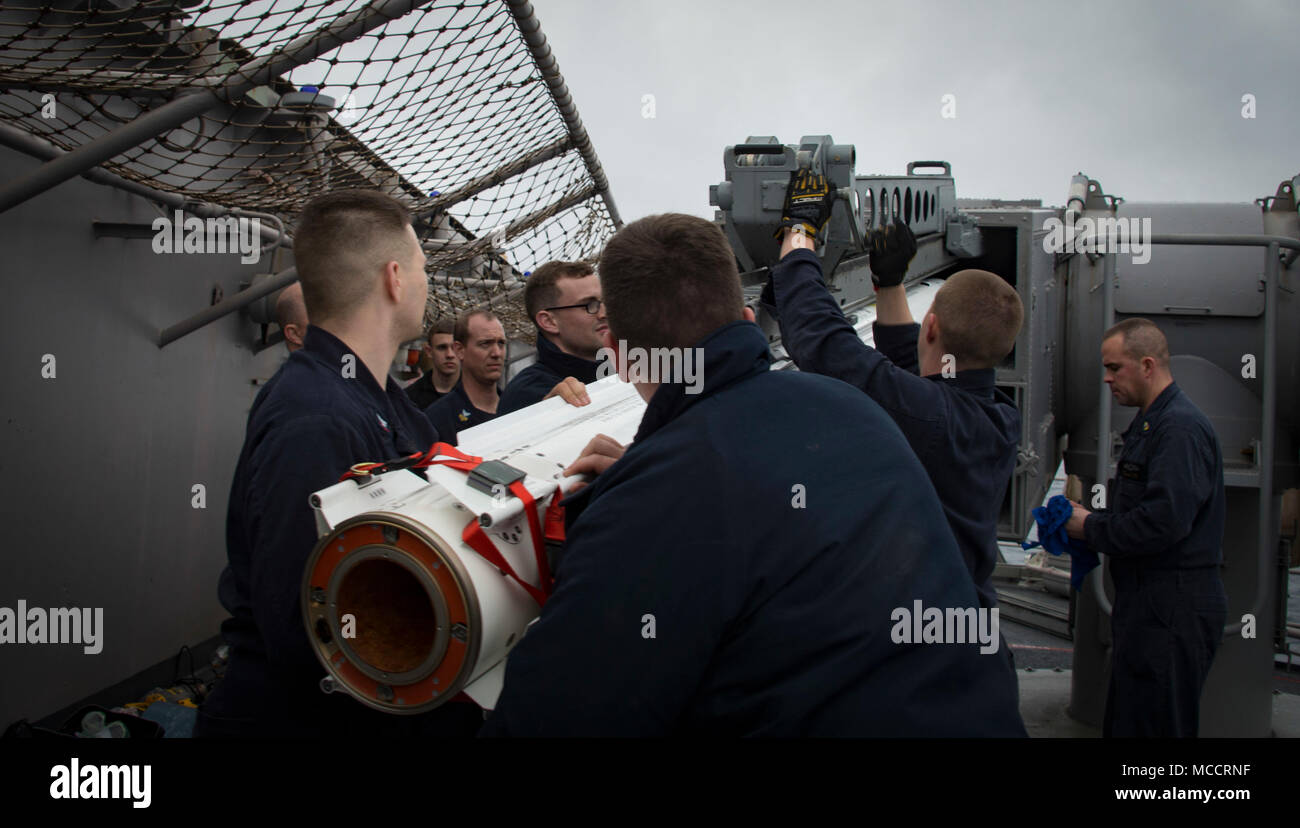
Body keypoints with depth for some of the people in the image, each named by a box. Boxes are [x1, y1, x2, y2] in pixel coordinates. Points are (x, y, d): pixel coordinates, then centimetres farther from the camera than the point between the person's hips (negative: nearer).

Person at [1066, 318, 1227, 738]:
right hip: (1148, 605, 11)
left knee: (1151, 726, -4)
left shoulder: (1180, 427, -16)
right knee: (1123, 723, 16)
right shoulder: (1152, 424, 18)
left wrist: (1091, 528, -12)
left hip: (1171, 611, -11)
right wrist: (1084, 519, 6)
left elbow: (1165, 521, -26)